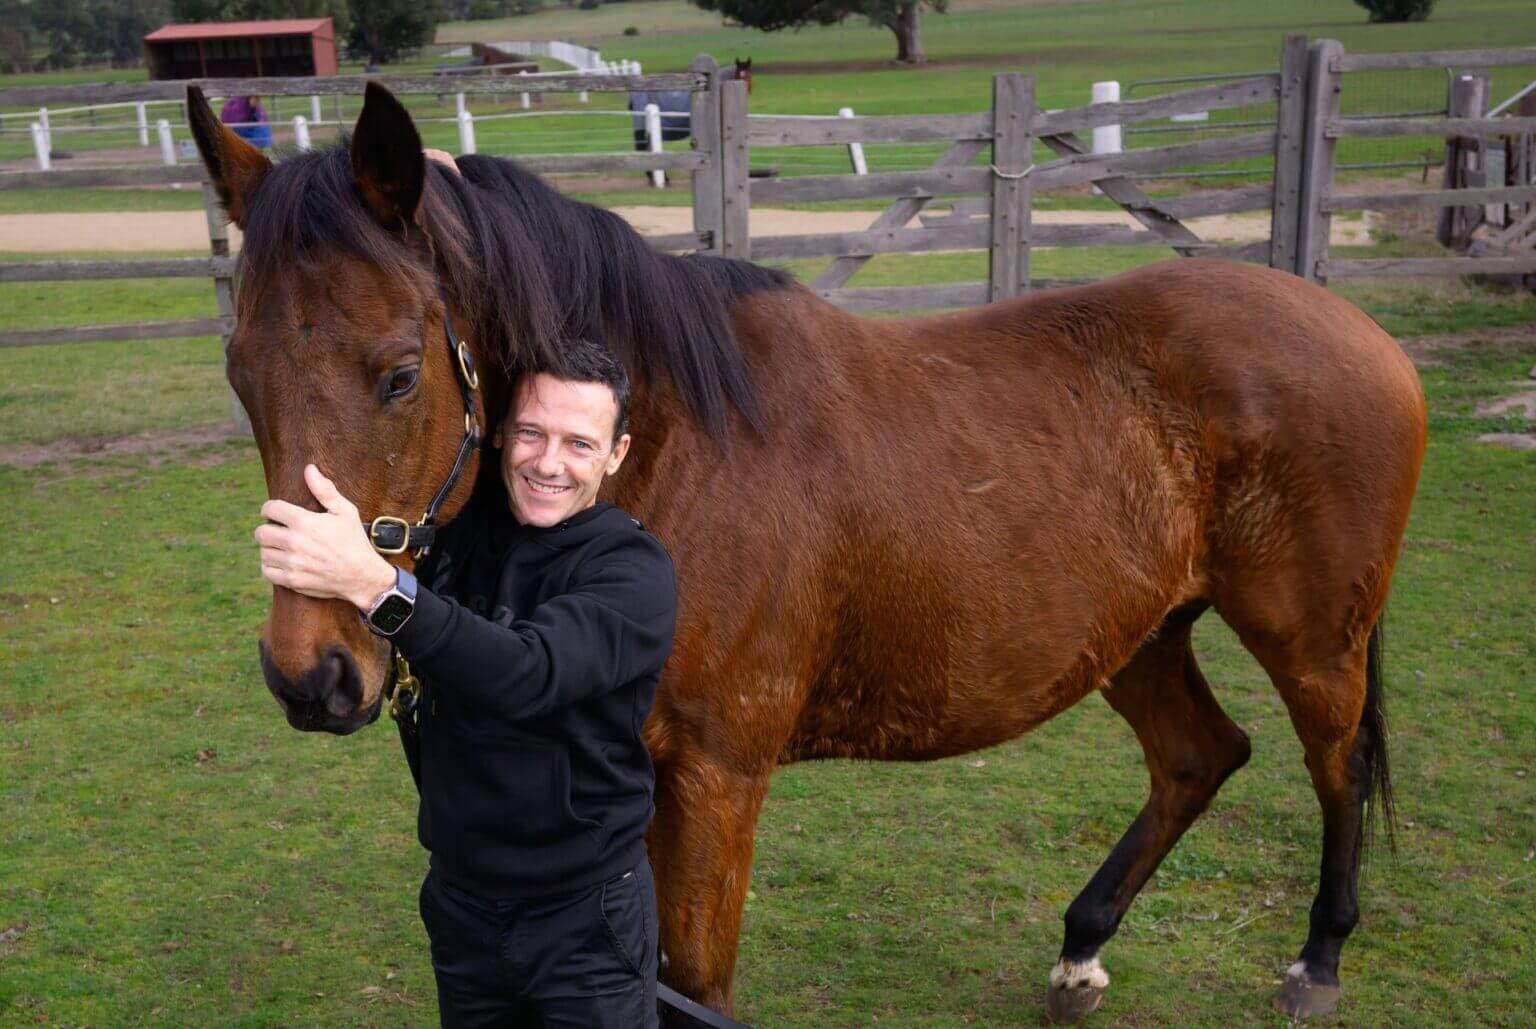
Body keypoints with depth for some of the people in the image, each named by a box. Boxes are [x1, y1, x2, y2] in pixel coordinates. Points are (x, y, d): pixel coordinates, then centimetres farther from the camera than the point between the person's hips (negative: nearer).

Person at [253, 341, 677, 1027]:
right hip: (460, 900, 5)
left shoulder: (635, 570, -19)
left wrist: (376, 584, -48)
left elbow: (530, 674, -37)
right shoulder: (459, 529, -4)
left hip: (586, 916, -4)